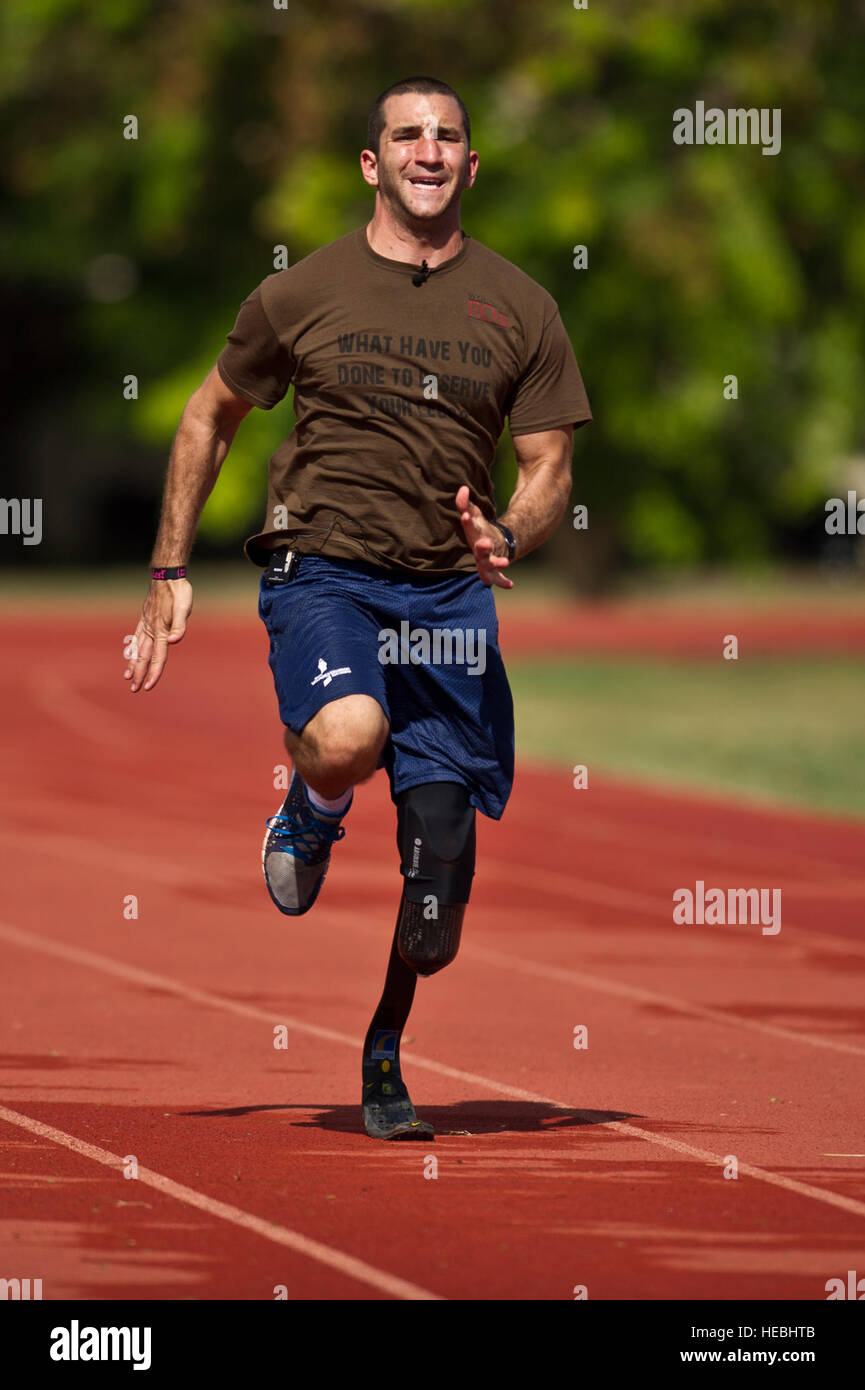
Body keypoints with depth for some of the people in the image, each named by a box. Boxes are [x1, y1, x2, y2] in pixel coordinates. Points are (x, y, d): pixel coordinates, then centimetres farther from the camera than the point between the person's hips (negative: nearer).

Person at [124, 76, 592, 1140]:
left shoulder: (520, 310, 7)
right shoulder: (300, 293, 4)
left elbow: (549, 468, 11)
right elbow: (209, 417, 16)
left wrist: (505, 539, -12)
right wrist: (170, 574, 11)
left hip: (449, 594, 2)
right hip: (320, 571, -2)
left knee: (440, 879, -3)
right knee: (348, 736, -35)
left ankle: (384, 1059, 23)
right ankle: (308, 820, 2)